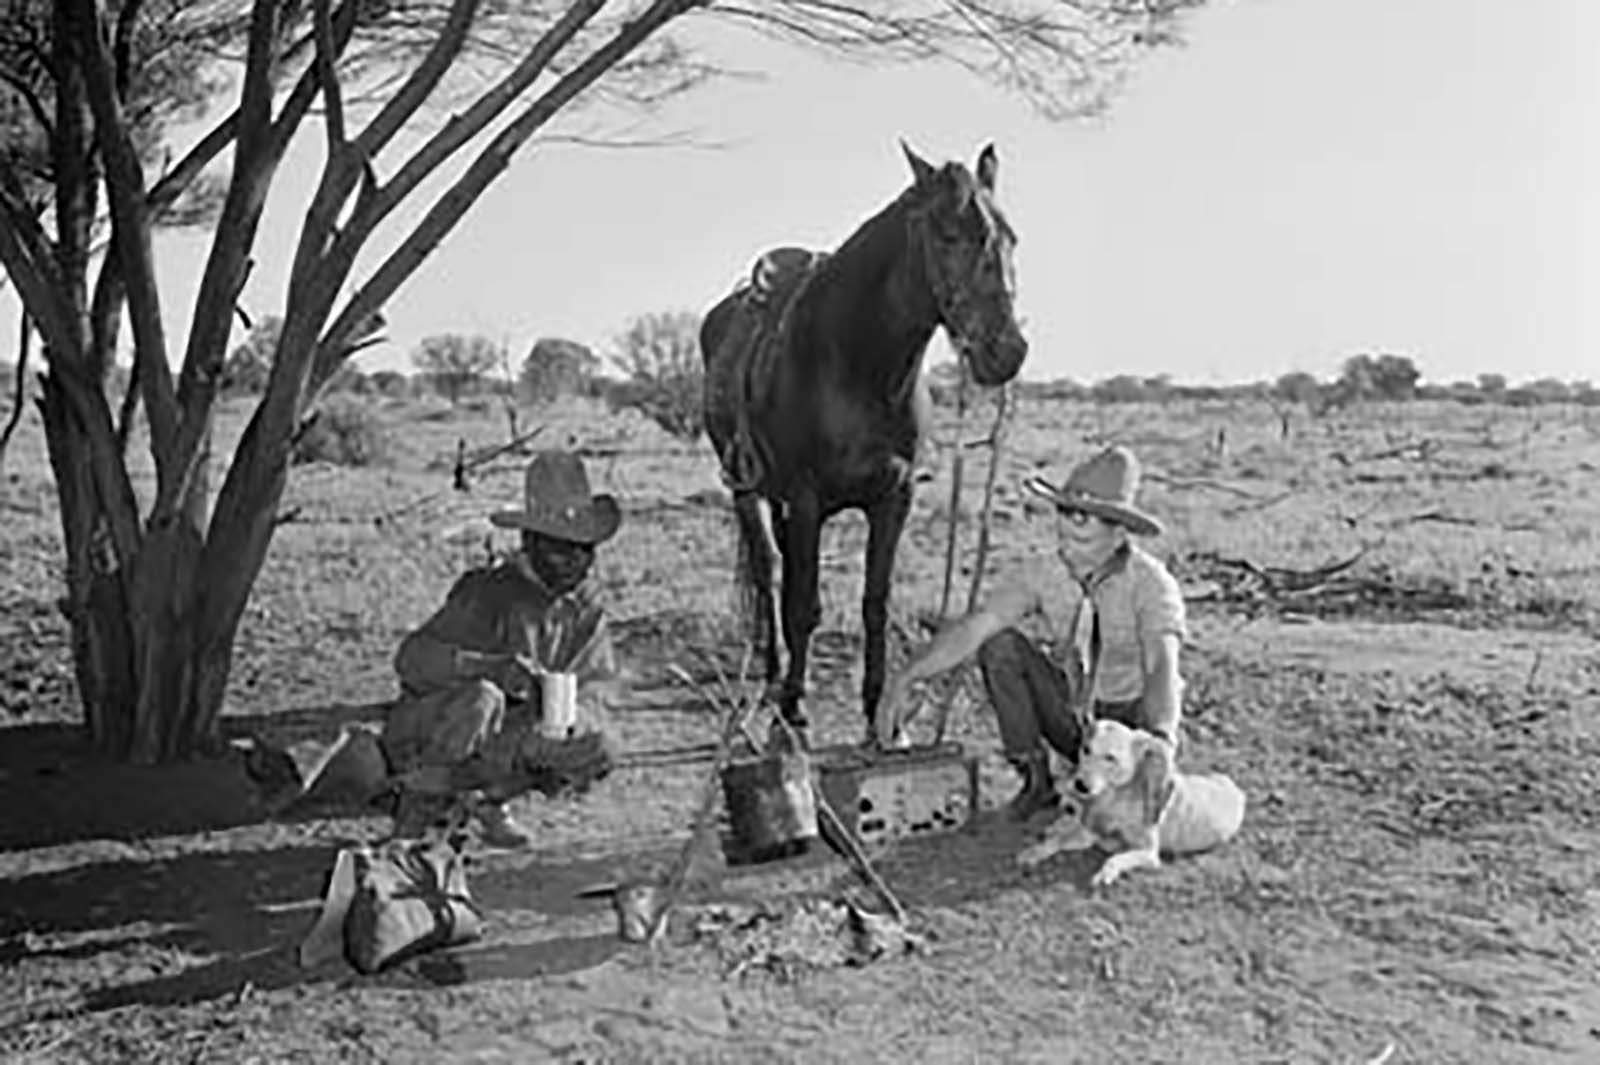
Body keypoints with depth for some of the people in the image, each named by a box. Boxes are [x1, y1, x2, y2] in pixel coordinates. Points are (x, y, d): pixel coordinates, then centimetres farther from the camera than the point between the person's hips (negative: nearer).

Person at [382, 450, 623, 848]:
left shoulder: (585, 612, -1)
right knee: (479, 698, -36)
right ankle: (418, 804, -12)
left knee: (594, 752, -15)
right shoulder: (488, 593, -20)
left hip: (503, 741, 5)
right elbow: (411, 658, -29)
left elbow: (592, 688, -5)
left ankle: (488, 799, 6)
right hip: (420, 737, -5)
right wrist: (492, 666, -44)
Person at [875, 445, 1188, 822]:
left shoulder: (1151, 582, -22)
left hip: (1133, 716, -4)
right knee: (999, 644, -19)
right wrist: (905, 678, -31)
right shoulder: (1049, 575, -12)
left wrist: (1160, 736, -56)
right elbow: (975, 626, -20)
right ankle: (1036, 780, -7)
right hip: (1072, 715, 4)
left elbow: (1162, 667, -36)